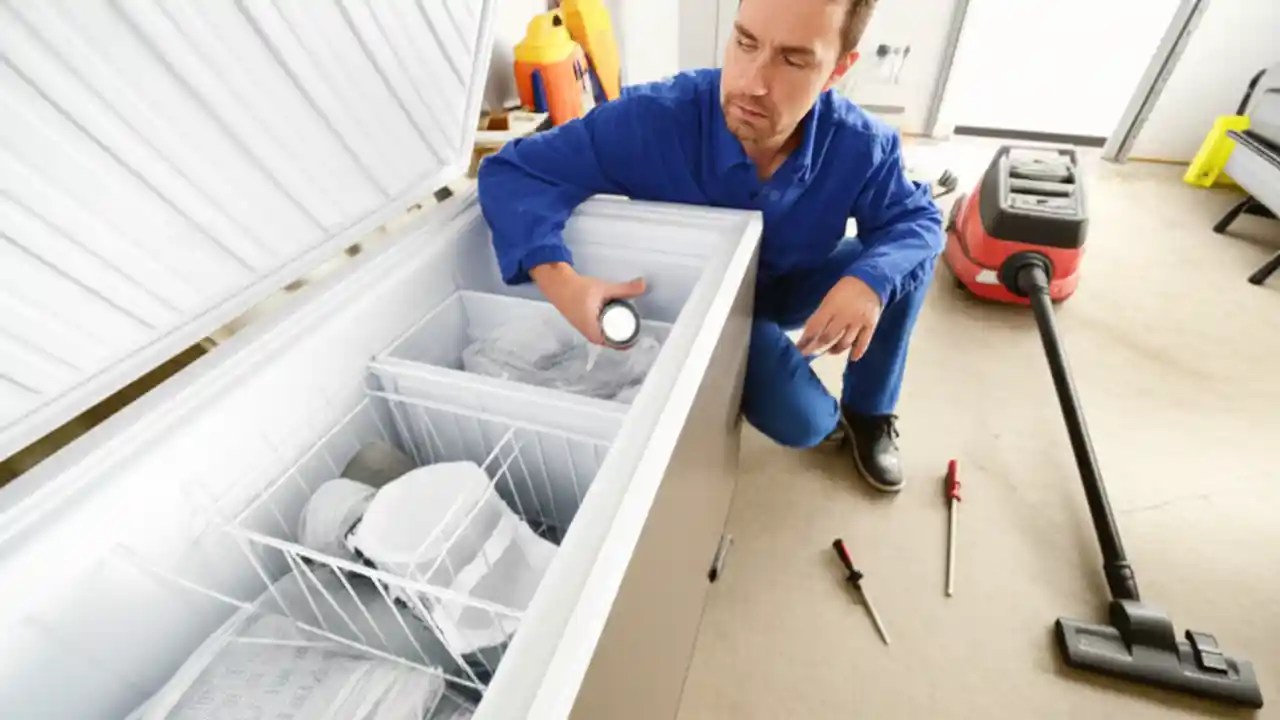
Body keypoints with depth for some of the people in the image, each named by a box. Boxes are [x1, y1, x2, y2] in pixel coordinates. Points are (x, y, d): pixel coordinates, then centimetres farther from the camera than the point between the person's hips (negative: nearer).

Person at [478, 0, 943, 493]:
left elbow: (917, 220, -10)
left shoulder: (861, 146, -24)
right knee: (800, 423, -23)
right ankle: (827, 416, 19)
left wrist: (870, 281, -36)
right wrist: (557, 278, -49)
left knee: (900, 262, -18)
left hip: (788, 287, 4)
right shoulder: (654, 119, -32)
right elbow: (512, 172, -28)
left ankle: (867, 411, 7)